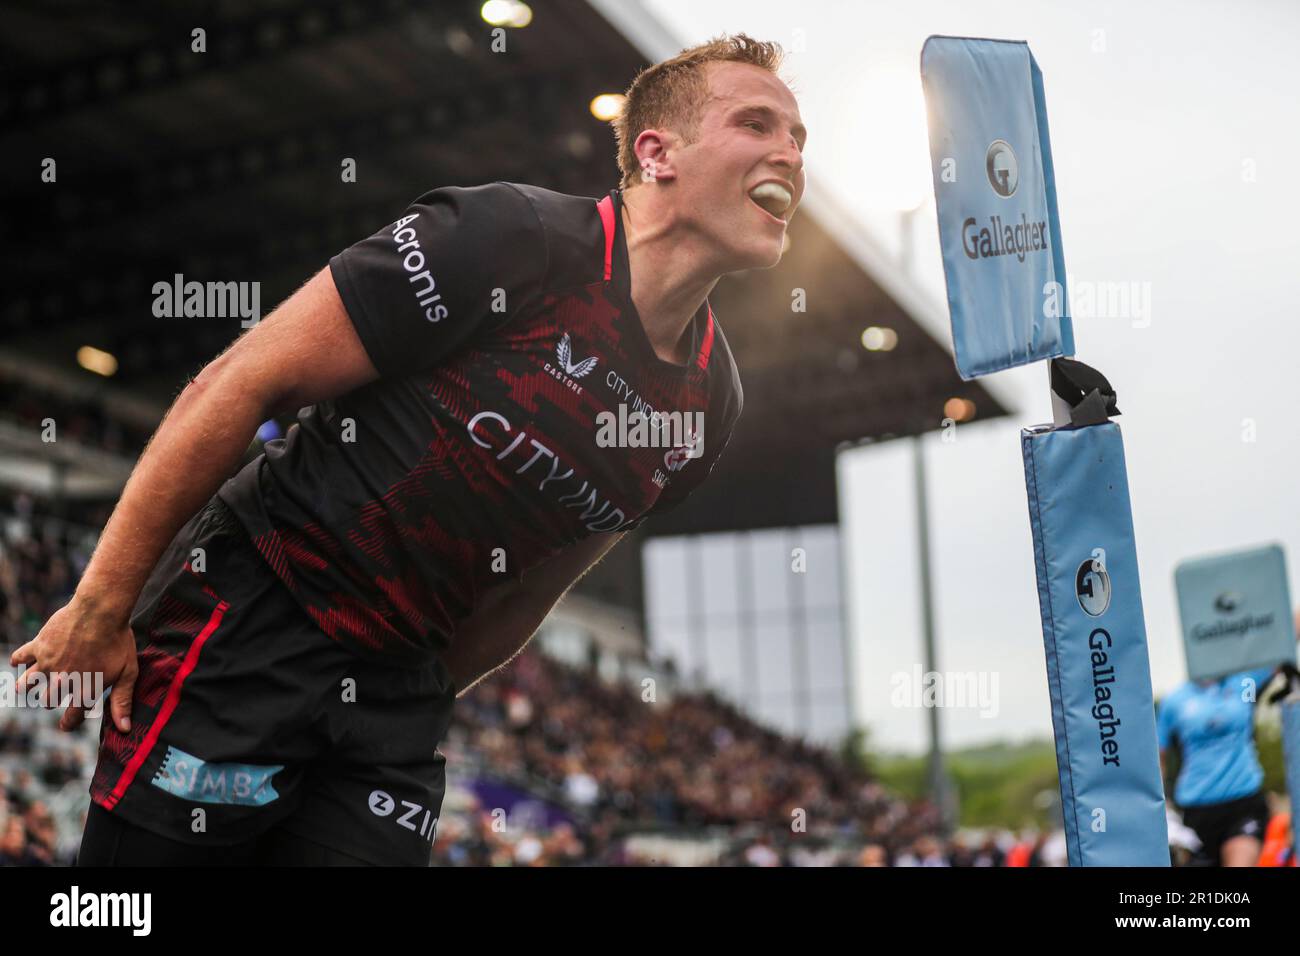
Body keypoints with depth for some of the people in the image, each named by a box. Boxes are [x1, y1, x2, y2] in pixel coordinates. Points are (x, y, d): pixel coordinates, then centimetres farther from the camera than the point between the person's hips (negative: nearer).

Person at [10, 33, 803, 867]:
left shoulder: (710, 404, 4)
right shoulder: (514, 241, -17)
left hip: (397, 681, 6)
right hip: (245, 622, -6)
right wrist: (99, 609, -13)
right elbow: (242, 384, -15)